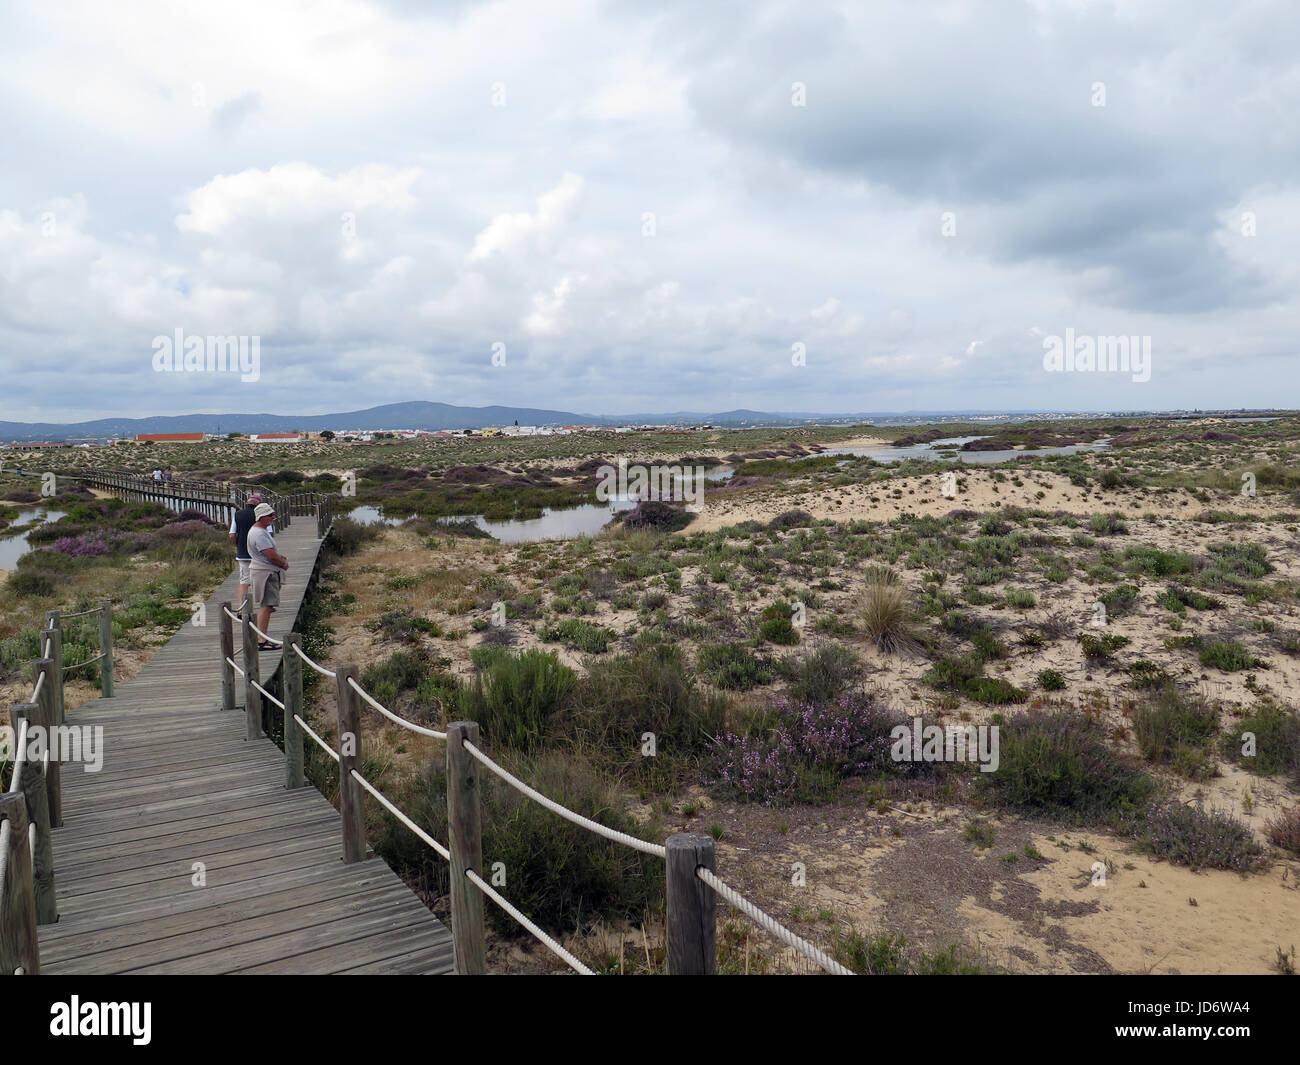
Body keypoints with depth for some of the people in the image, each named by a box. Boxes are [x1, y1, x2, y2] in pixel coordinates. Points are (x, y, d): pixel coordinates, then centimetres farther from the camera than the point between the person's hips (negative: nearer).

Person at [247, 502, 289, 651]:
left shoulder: (262, 530, 16)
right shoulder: (259, 534, -19)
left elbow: (271, 553, 26)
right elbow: (271, 556, -23)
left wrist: (280, 558, 8)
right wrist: (284, 564, -6)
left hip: (267, 572, 11)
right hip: (265, 572, -11)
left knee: (265, 606, 14)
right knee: (266, 606, -10)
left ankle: (263, 638, 21)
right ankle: (262, 642, -10)